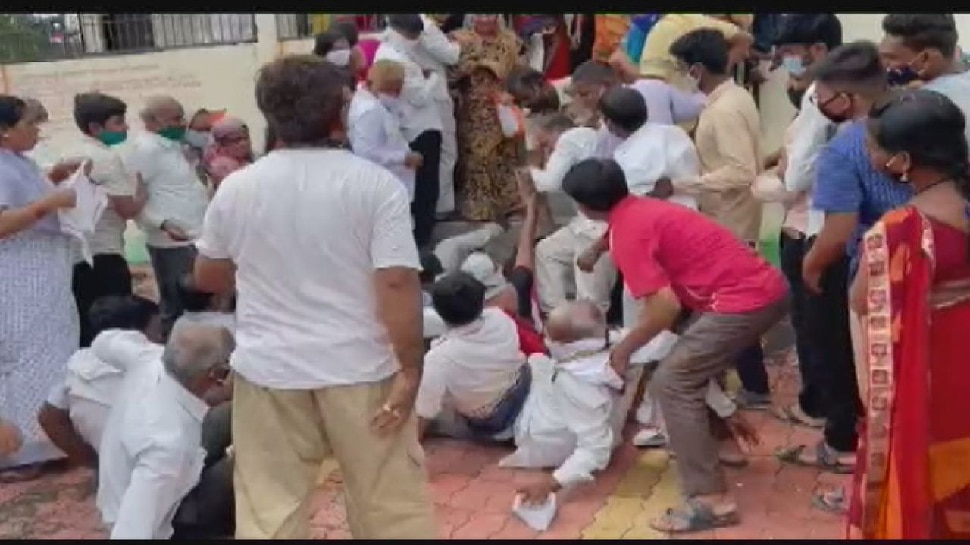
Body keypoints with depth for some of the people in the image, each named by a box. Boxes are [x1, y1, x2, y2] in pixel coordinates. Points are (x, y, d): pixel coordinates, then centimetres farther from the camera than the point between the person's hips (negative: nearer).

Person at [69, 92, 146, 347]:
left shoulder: (73, 155, 14)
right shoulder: (108, 157, -13)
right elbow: (128, 210, -15)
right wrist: (142, 190, 3)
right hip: (103, 255, -8)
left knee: (86, 327, 13)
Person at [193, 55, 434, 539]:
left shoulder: (235, 188, 0)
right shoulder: (375, 184, -10)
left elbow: (206, 277, 12)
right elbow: (397, 283, -16)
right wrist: (410, 369, -10)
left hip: (268, 371, 2)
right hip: (360, 369, -2)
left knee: (269, 509, 11)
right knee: (391, 504, 11)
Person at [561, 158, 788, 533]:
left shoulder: (627, 233, -12)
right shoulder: (643, 209, 16)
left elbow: (666, 306, -17)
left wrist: (624, 350, -2)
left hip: (745, 301, -10)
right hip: (769, 287, 10)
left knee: (672, 382, -6)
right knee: (695, 365, 27)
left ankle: (712, 500, -9)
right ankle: (716, 441, 41)